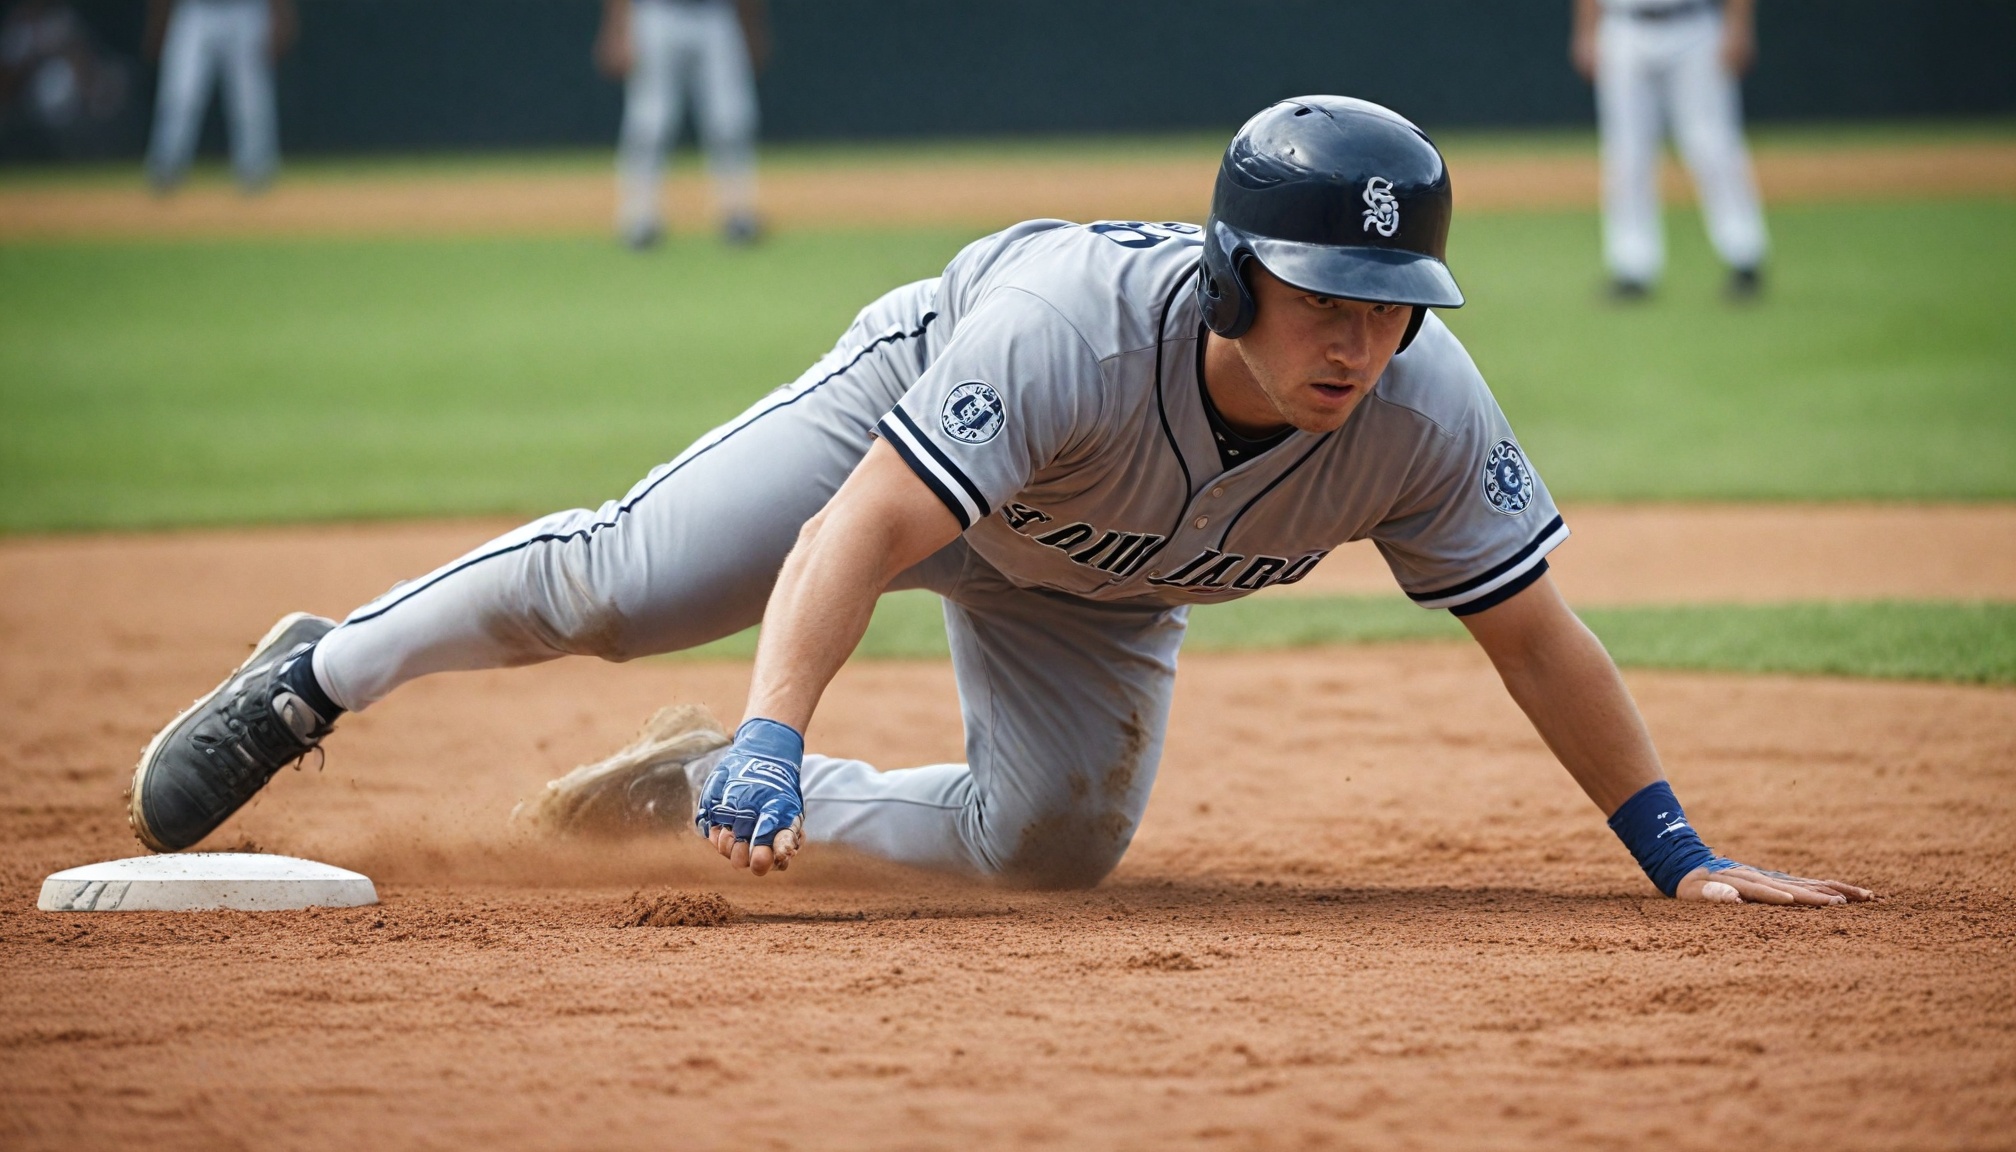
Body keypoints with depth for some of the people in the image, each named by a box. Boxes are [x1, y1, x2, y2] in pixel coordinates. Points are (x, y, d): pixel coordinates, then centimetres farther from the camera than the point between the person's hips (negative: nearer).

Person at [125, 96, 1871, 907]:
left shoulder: (1425, 415, -34)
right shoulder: (1079, 321, -46)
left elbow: (1539, 637, -24)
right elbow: (860, 532, -49)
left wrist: (1684, 858, -26)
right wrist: (776, 731, -61)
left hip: (1088, 588, 4)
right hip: (914, 403, -4)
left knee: (1056, 840, -5)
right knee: (618, 583, -11)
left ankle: (713, 796, 16)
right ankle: (313, 681, 13)